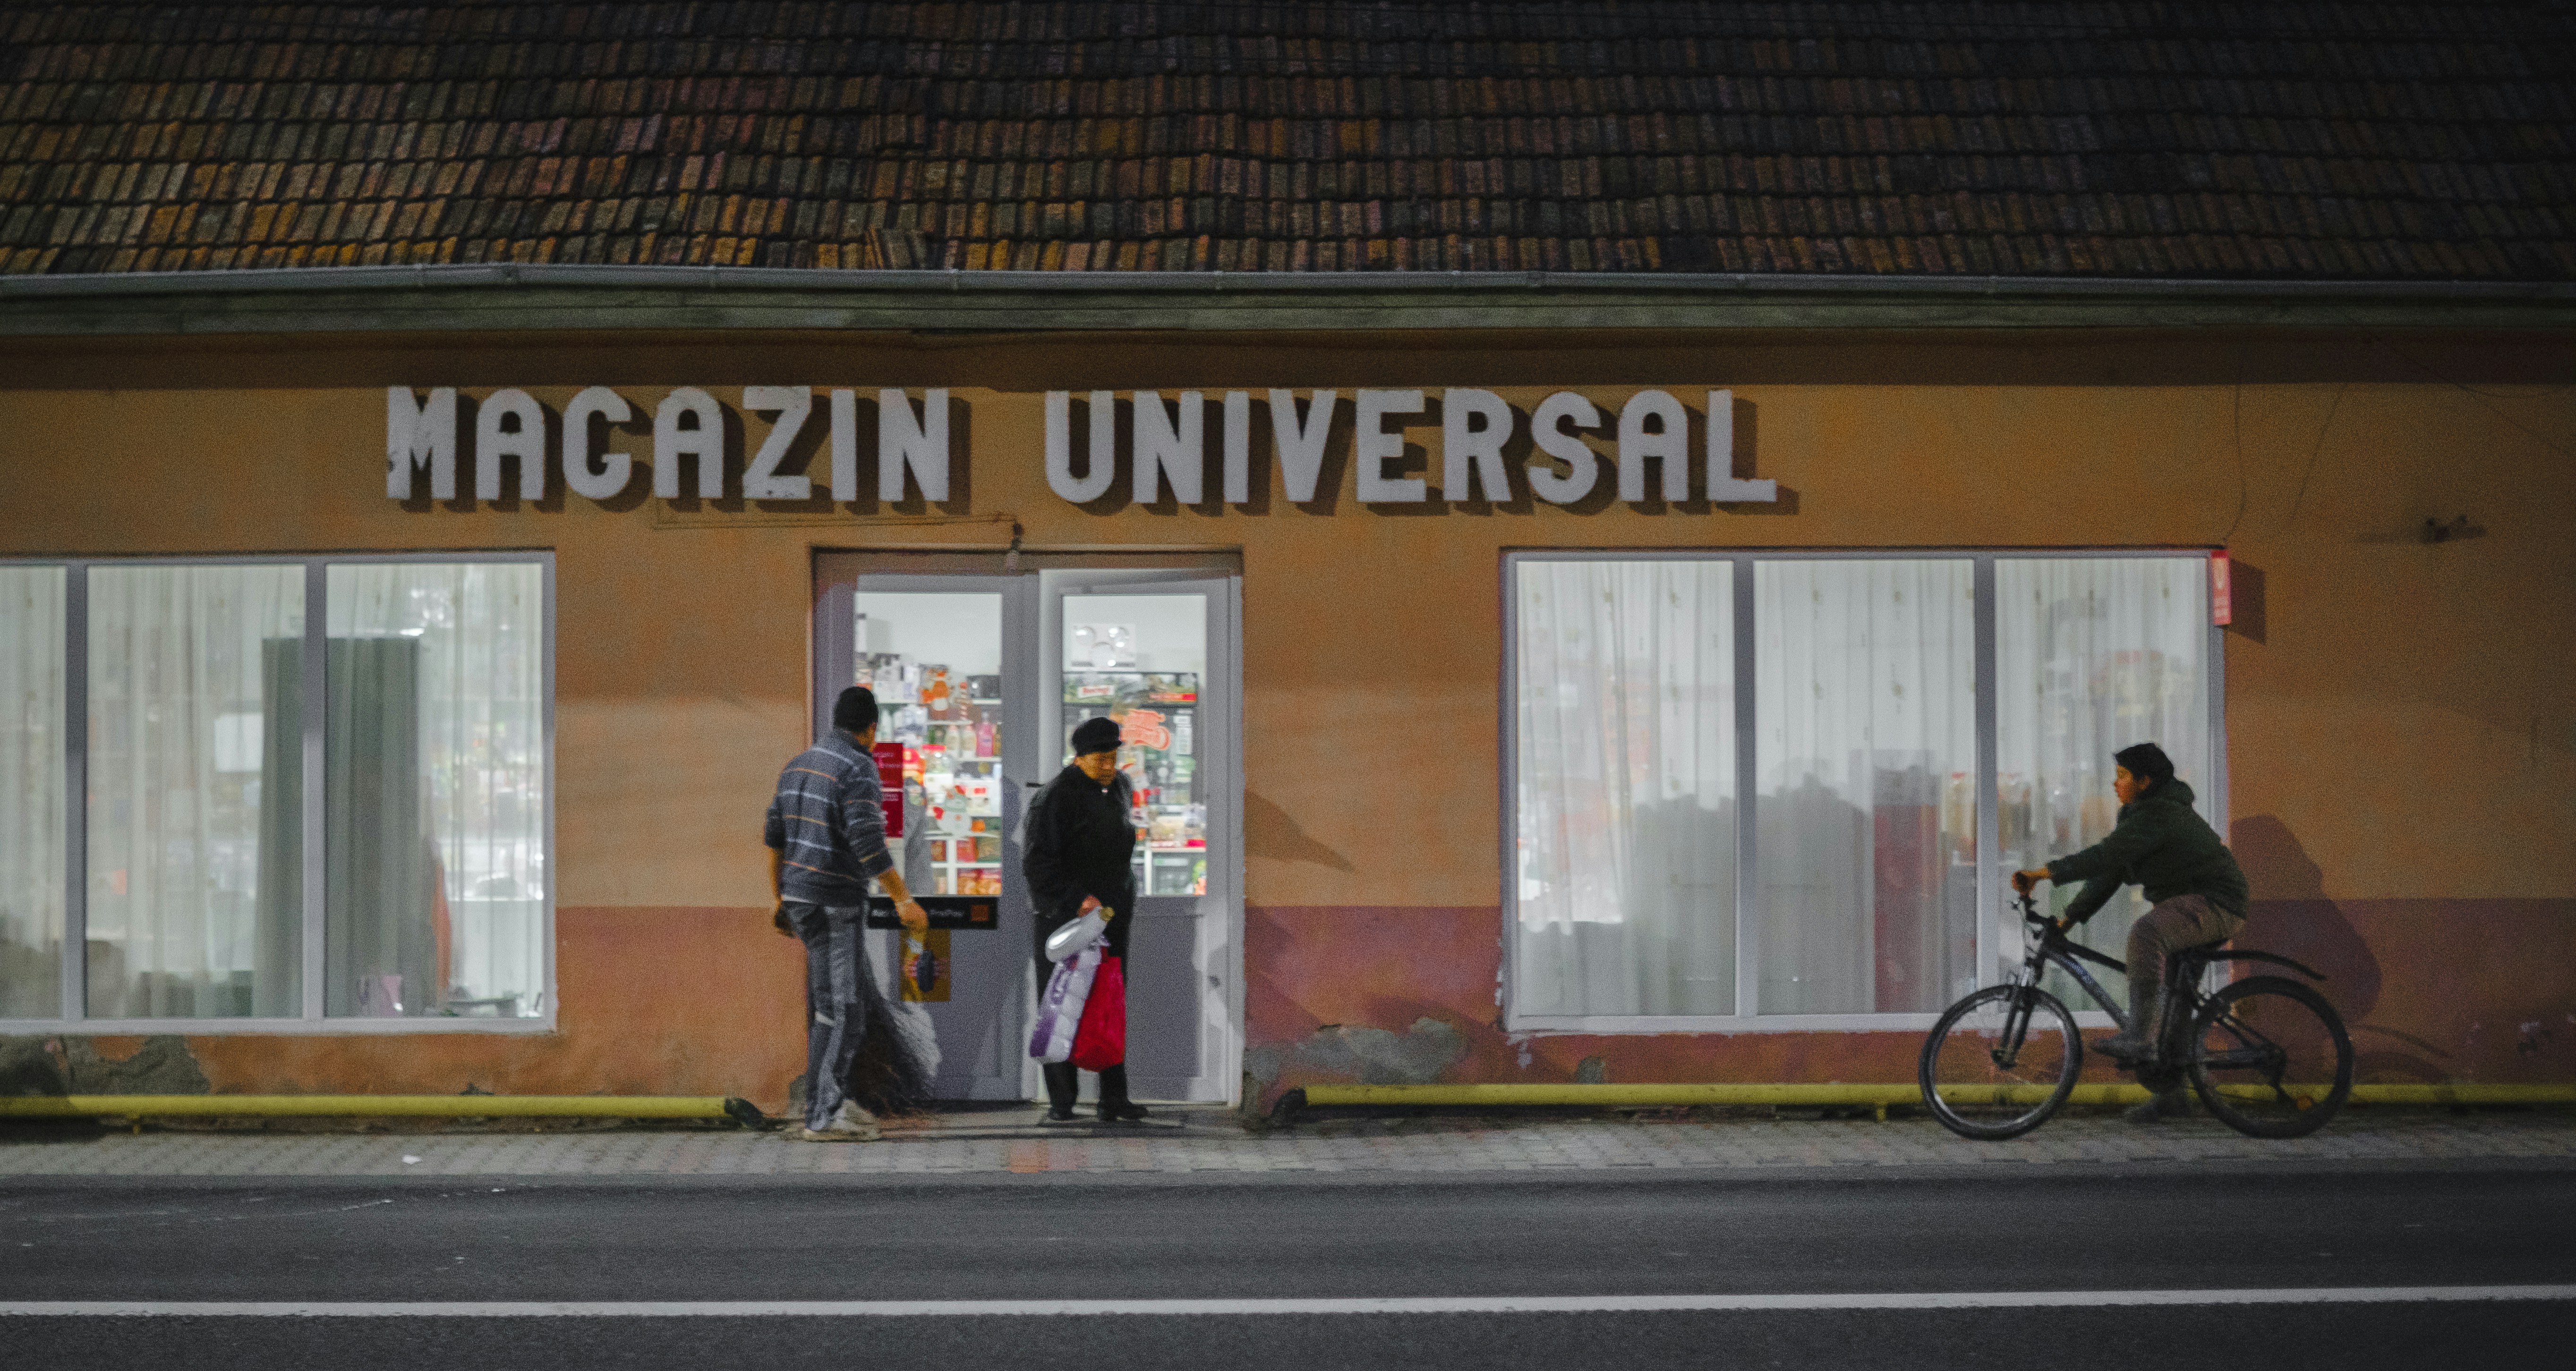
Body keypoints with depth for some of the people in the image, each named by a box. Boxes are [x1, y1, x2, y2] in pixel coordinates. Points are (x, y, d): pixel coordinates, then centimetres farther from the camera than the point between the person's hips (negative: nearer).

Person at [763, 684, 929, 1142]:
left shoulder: (800, 764, 12)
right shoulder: (859, 769, -15)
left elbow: (776, 835, 17)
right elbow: (868, 843, -24)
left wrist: (779, 899, 24)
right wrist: (904, 901, -18)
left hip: (799, 896, 9)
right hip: (834, 903, -9)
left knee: (851, 995, 18)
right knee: (838, 1010, -4)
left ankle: (835, 1098, 19)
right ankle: (821, 1118, -3)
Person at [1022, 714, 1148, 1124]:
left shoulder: (1120, 788, 12)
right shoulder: (1056, 797, -13)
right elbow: (1038, 863, -16)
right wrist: (1078, 899, -21)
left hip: (1113, 916, 7)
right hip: (1066, 918, -7)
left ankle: (1114, 1099, 9)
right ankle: (1061, 1101, 3)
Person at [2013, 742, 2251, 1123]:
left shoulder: (2158, 816, -21)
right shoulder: (2135, 814, 12)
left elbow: (2105, 856, -33)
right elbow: (2109, 873, 12)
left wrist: (2044, 873, -38)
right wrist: (2068, 918, 6)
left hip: (2216, 905, -11)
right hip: (2190, 906, 11)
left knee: (2145, 932, -35)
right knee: (2174, 996, 13)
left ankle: (2139, 1038, -39)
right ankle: (2170, 1092, 22)